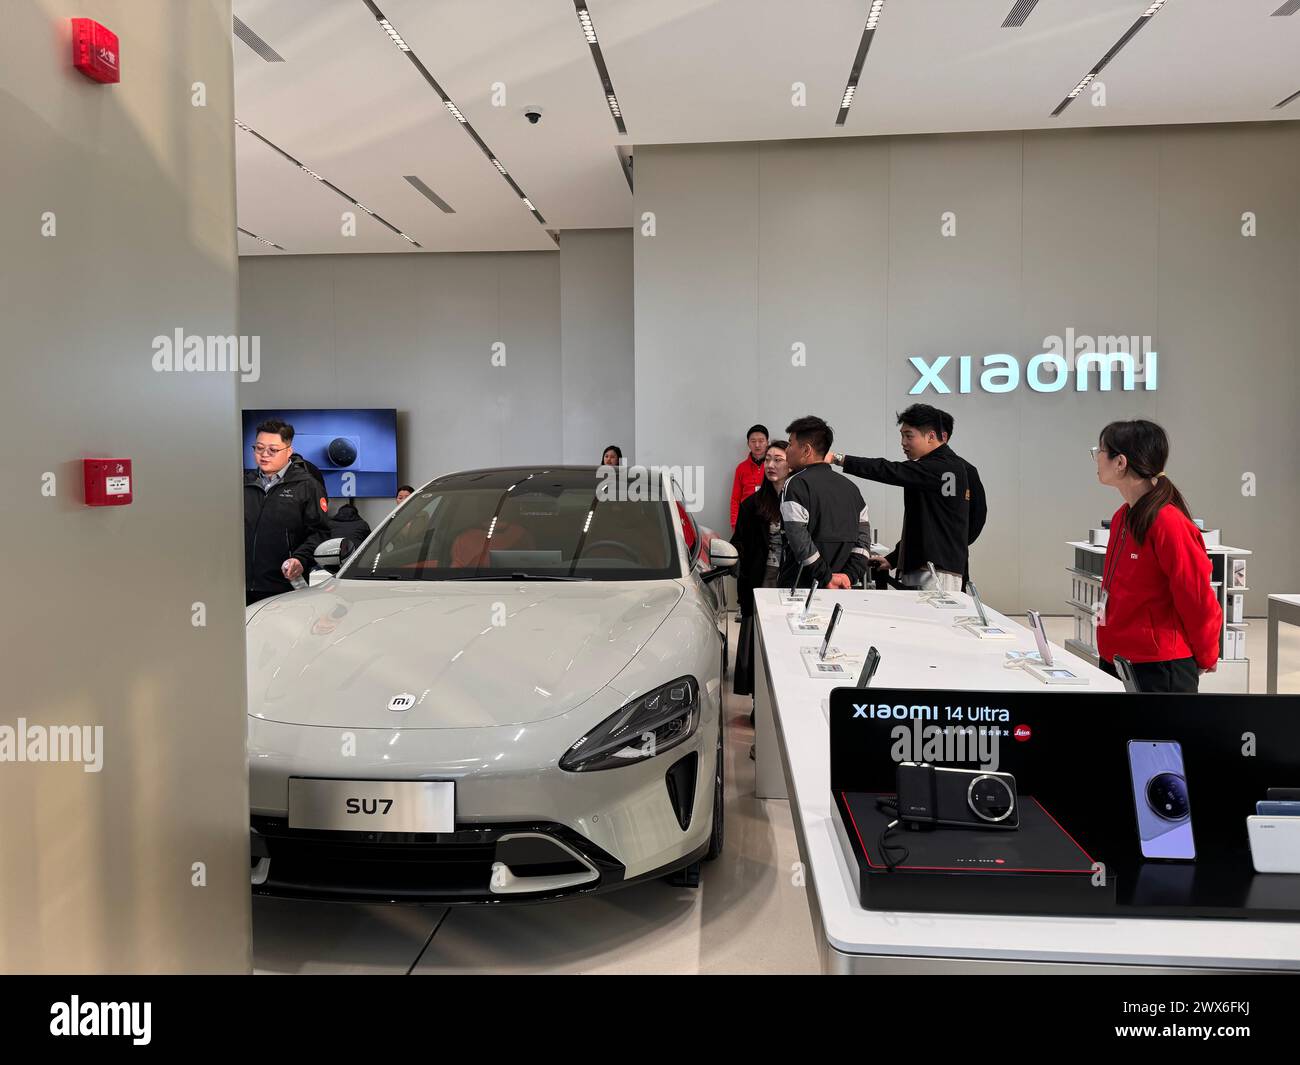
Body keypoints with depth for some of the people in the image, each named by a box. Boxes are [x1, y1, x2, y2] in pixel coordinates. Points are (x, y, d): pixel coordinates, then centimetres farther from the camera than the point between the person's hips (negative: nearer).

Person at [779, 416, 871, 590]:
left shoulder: (796, 483, -8)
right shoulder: (850, 486, 13)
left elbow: (798, 538, -17)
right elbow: (864, 537, 8)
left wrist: (826, 577, -12)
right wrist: (850, 575, 1)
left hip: (798, 589, -6)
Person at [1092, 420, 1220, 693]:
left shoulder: (1169, 523, -18)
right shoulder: (1122, 517, 7)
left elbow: (1197, 599, -12)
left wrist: (1205, 657, -1)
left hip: (1159, 670, -8)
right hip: (1115, 661, 8)